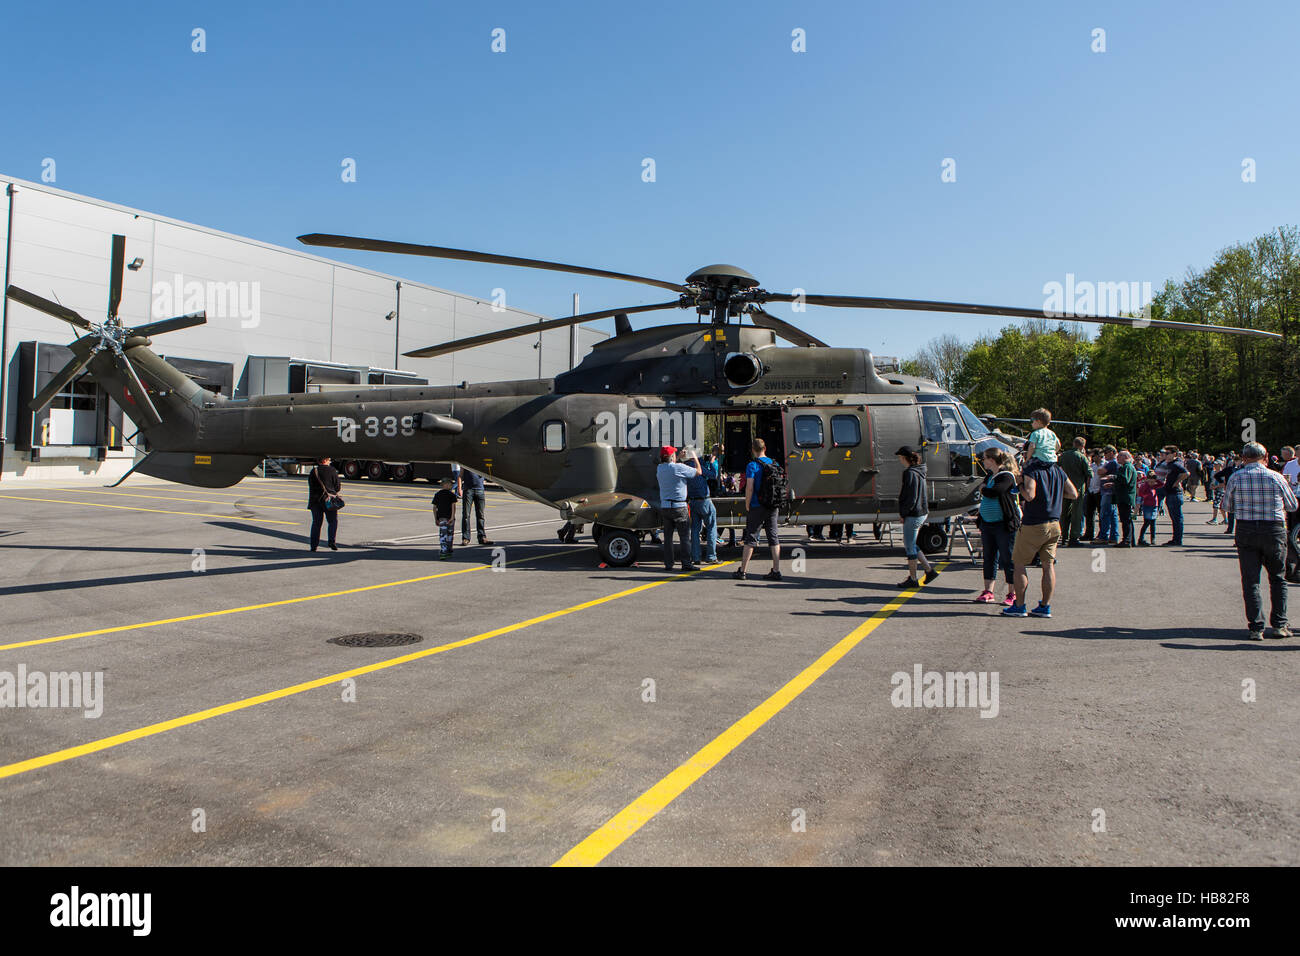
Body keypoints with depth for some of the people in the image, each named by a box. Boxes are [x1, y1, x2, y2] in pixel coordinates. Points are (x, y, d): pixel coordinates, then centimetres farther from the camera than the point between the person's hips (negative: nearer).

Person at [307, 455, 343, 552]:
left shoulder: (313, 472, 4)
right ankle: (332, 541, -6)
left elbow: (310, 486, 7)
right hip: (329, 500, -3)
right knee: (333, 521, 7)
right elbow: (338, 487, -1)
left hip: (315, 500, 3)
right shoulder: (332, 471, -5)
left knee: (316, 522, 8)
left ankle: (314, 545, 5)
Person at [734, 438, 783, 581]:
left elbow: (749, 488, -16)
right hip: (772, 506, 5)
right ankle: (776, 571, 6)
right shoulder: (774, 464, 8)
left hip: (757, 506, -5)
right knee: (773, 537, 8)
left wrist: (747, 505, -6)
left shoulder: (752, 465, -10)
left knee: (751, 537, 0)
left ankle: (743, 571, 5)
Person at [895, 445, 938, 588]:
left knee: (910, 547, 0)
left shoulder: (911, 473, -19)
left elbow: (911, 499, -21)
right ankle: (929, 570, 19)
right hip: (921, 513, 10)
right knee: (910, 545, 18)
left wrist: (902, 513, -13)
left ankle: (913, 579, 8)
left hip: (913, 515, -10)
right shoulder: (919, 472, 12)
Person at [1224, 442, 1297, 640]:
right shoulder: (1276, 477, -3)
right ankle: (1279, 625, 15)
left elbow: (1227, 506, 6)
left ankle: (1256, 627, 2)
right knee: (1277, 579, 16)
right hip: (1274, 530, 0)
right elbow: (1292, 506, 9)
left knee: (1250, 581, 5)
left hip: (1246, 532, 0)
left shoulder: (1235, 478, -4)